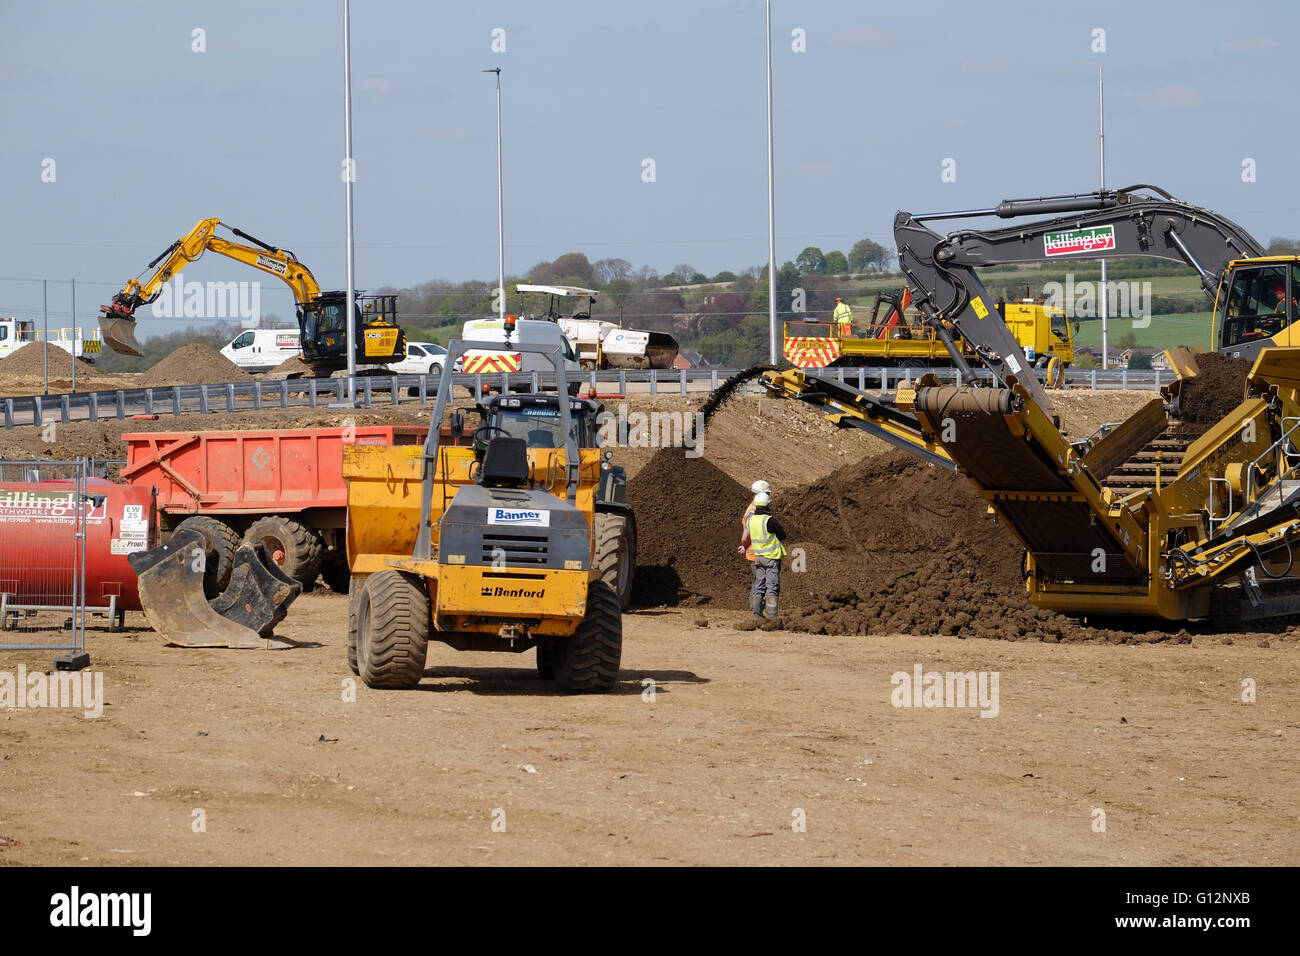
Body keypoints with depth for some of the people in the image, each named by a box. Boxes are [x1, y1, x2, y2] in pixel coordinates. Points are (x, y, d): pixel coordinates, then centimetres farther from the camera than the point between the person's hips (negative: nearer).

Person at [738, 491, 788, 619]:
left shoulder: (751, 519, 0)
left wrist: (744, 546, 32)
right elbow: (783, 535, -9)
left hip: (758, 556, 6)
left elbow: (744, 539, 11)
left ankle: (757, 614, 10)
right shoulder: (769, 520, -20)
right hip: (772, 557, -6)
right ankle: (772, 616, -6)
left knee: (759, 586, 12)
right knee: (772, 587, -3)